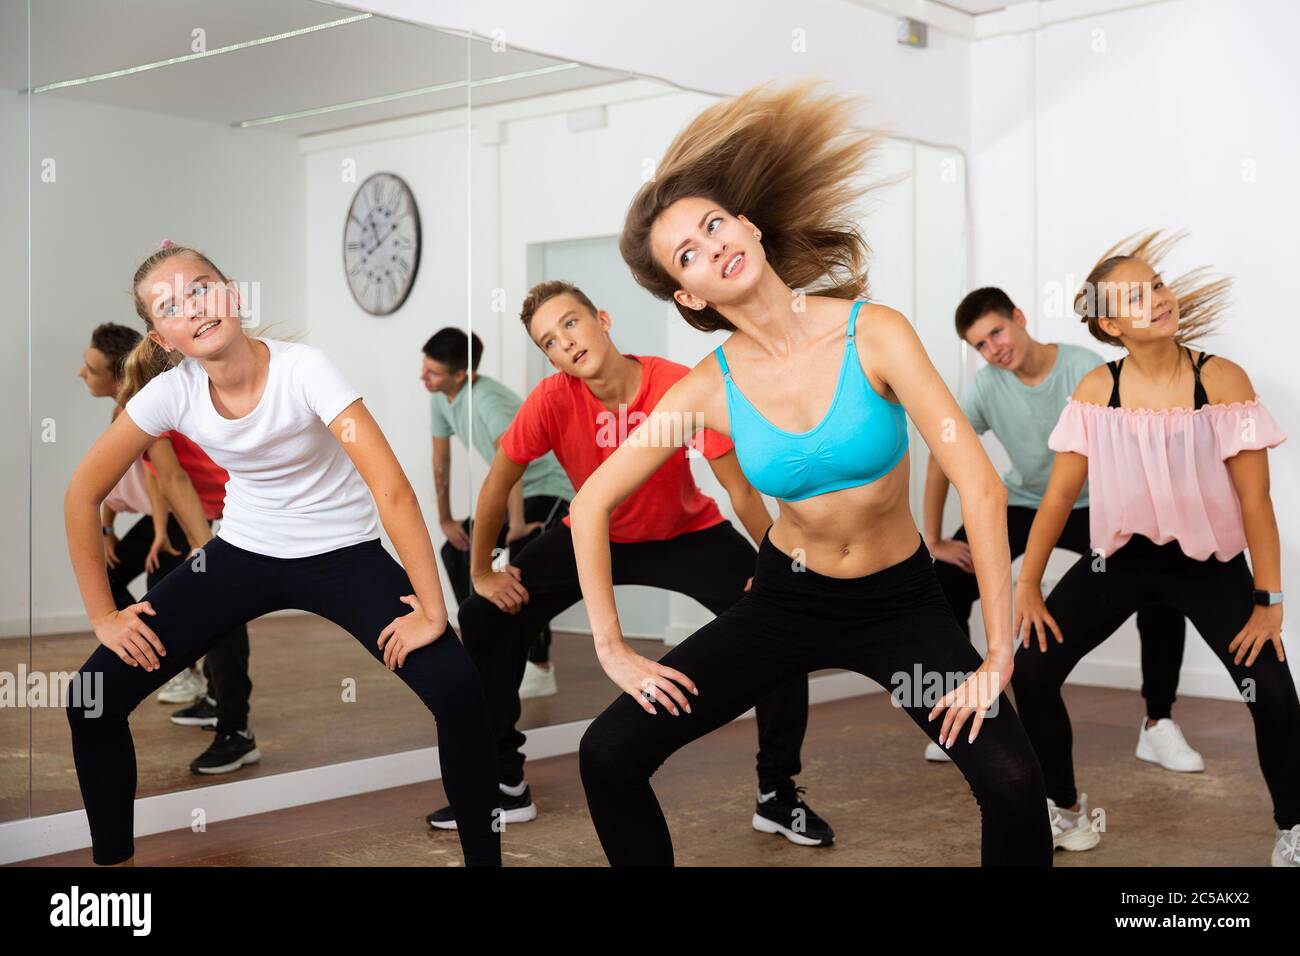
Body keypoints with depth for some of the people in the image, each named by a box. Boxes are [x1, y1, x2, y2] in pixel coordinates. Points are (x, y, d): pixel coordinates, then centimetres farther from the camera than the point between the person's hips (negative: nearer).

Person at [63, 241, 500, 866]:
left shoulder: (303, 369, -25)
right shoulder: (172, 393, -14)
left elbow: (392, 488, -29)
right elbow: (83, 496, -3)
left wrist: (432, 612, -29)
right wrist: (103, 614, -3)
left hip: (343, 553, -3)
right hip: (243, 552, 4)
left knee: (459, 692, -26)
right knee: (95, 698, -6)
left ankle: (484, 855, -4)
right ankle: (112, 855, 18)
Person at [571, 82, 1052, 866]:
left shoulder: (875, 334, -19)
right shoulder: (711, 389, -11)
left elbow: (982, 488, -22)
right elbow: (593, 505, -2)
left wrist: (997, 658, -22)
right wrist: (612, 648, -5)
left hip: (900, 602, -2)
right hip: (785, 601, 2)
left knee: (1013, 784, -24)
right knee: (609, 756, -7)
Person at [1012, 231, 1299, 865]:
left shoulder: (1223, 380, -16)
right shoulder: (1095, 390, -11)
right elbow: (1060, 492, -5)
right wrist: (1027, 583, -5)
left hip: (1210, 562, -2)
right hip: (1121, 558, 2)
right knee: (1031, 672, -6)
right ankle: (1064, 809, 17)